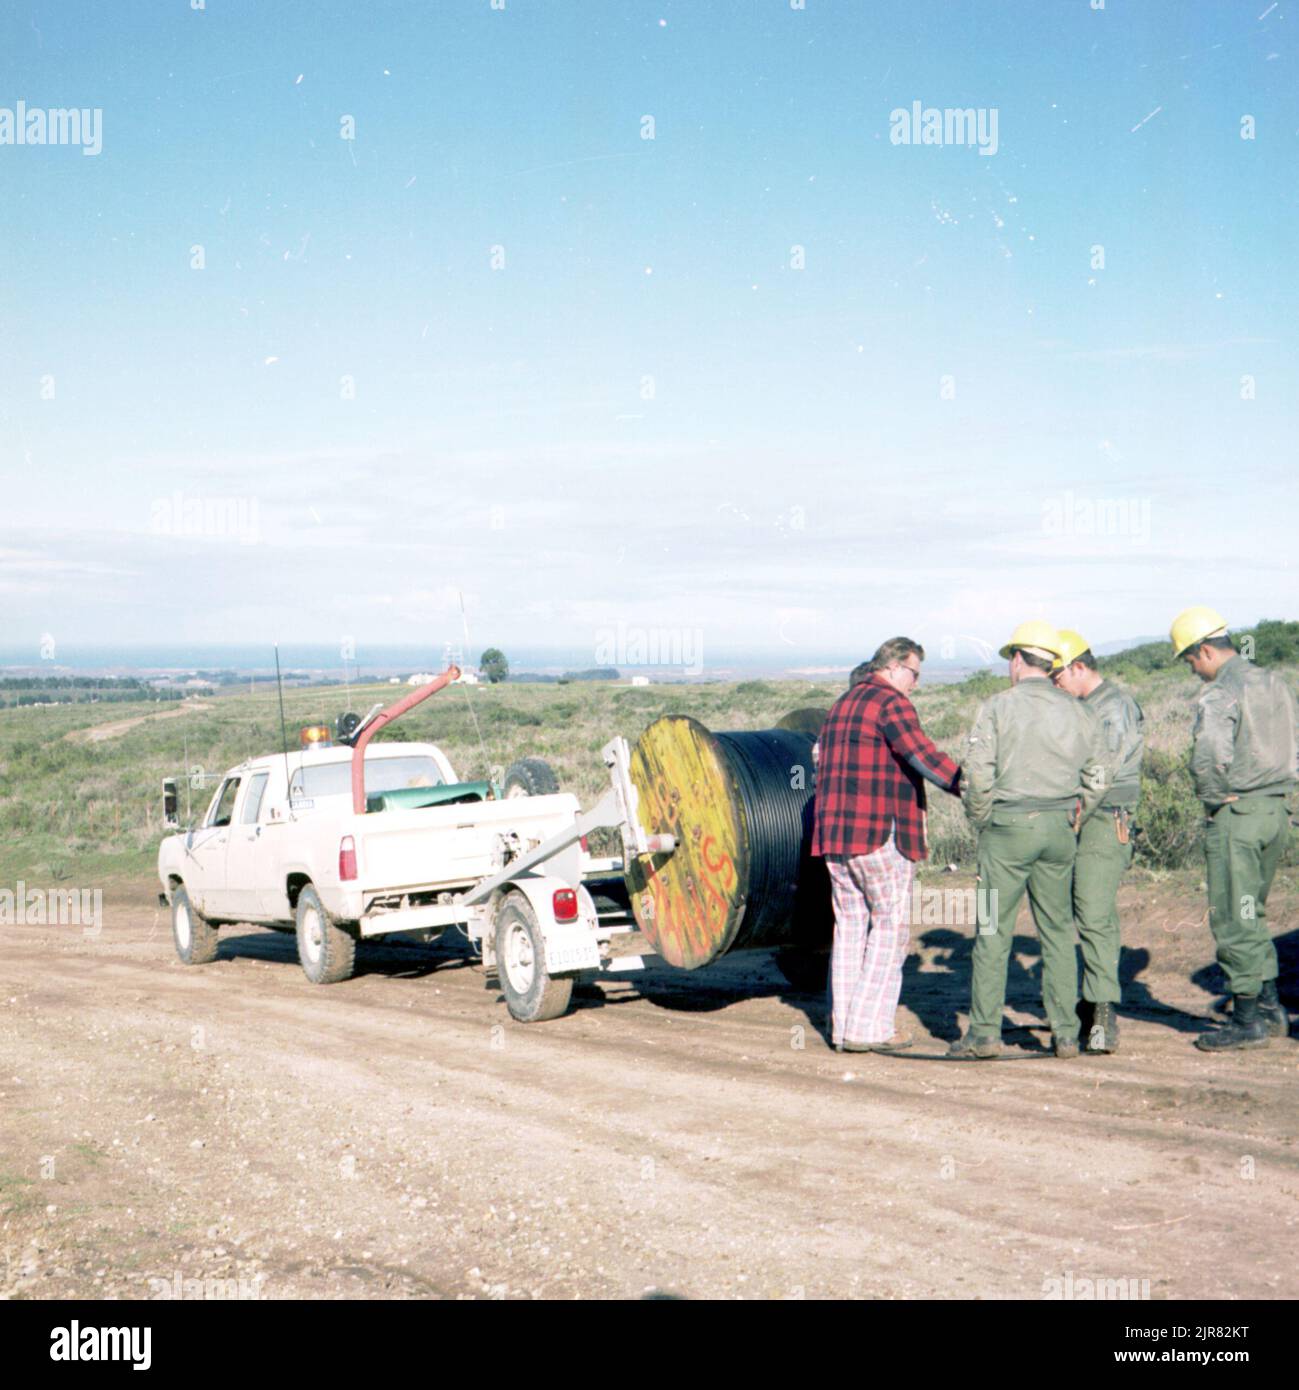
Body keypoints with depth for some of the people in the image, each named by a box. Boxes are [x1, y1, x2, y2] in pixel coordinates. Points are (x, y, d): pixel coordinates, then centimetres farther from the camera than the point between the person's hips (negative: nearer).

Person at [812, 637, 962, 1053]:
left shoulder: (840, 707, 20)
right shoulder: (892, 703, -8)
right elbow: (921, 756, -22)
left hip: (835, 832, 8)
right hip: (880, 835, -8)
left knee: (850, 925, 10)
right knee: (889, 926, -2)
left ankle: (842, 1027, 10)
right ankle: (869, 1028, -5)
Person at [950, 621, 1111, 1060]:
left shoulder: (997, 707, -5)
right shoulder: (1078, 712, 8)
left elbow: (977, 773, -11)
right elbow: (1096, 779, 8)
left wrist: (980, 820, 3)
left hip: (1008, 826, -4)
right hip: (1059, 827, 4)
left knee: (994, 931, 1)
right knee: (1058, 930, 10)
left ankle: (984, 1032, 1)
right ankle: (1065, 1032, 10)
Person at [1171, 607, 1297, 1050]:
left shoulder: (1220, 694, -15)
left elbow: (1209, 759, -26)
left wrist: (1213, 798, -9)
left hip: (1235, 815, -8)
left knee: (1232, 919, -1)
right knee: (1253, 914, 18)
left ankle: (1248, 1020, 3)